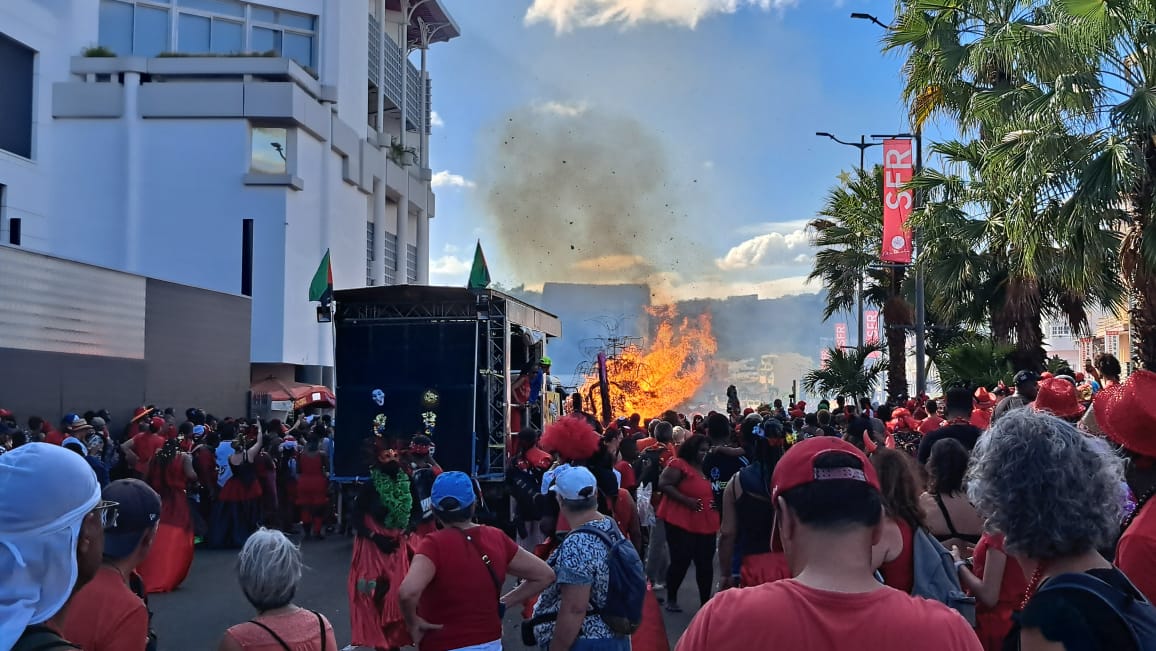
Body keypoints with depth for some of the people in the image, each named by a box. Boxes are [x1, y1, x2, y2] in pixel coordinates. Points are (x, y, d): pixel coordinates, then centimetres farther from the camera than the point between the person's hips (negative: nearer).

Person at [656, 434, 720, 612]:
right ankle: (671, 599, 14)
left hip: (706, 524, 7)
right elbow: (664, 484, -17)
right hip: (681, 523, -7)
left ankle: (706, 602, 15)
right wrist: (686, 500, -22)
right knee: (681, 561, -5)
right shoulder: (679, 465, -8)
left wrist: (715, 502, 5)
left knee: (705, 564, 6)